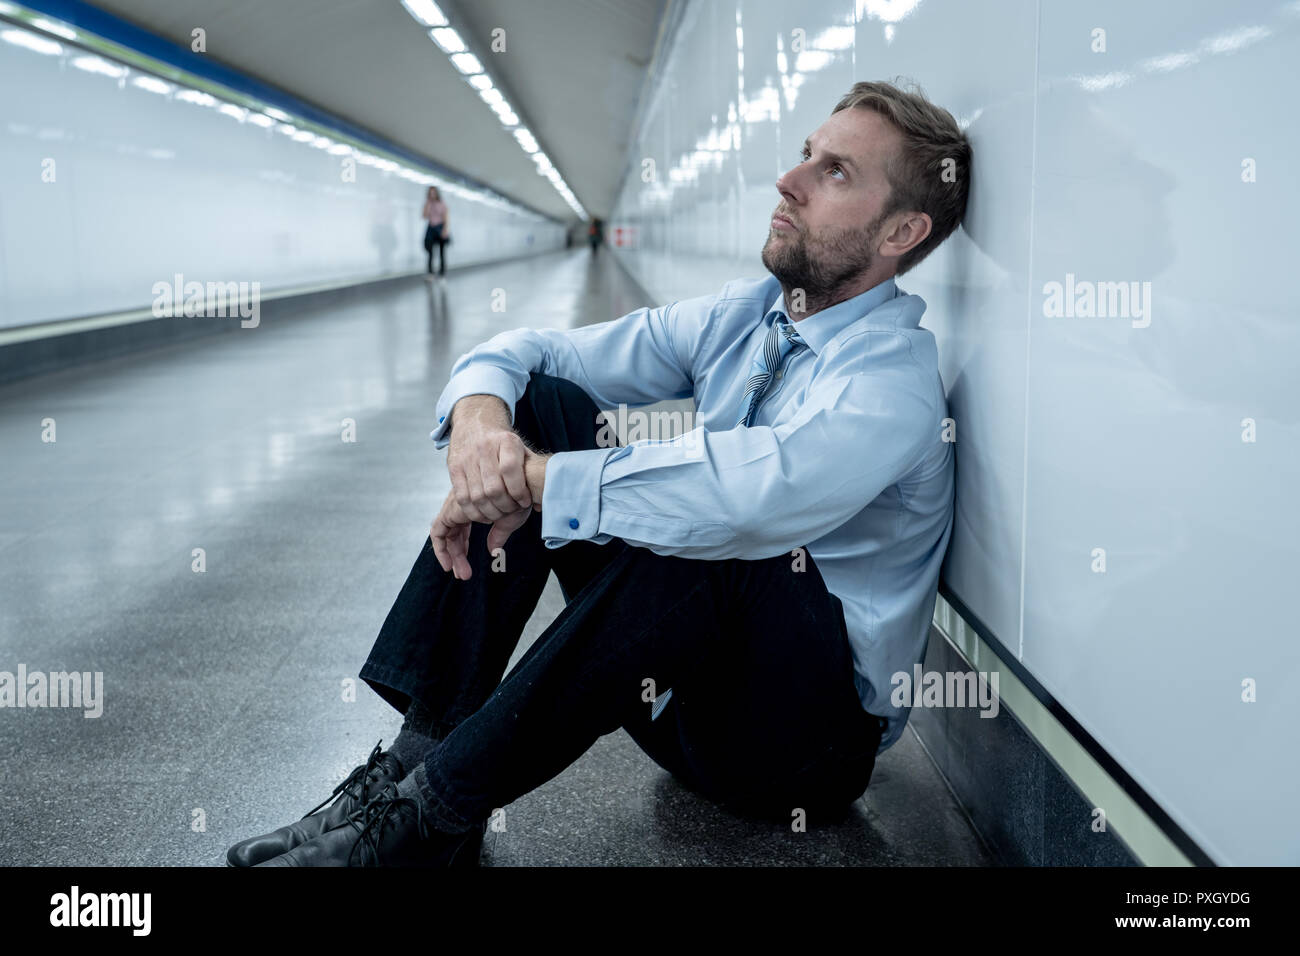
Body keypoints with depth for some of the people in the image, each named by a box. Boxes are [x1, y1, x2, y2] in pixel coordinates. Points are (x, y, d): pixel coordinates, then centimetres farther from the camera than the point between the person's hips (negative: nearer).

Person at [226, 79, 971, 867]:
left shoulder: (893, 382, -21)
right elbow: (530, 351, 4)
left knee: (702, 537, -37)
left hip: (810, 740, -7)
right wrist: (480, 414, -20)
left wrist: (532, 478, -29)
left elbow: (736, 494, -40)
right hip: (684, 679, 7)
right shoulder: (744, 315, 3)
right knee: (537, 405, -7)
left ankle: (435, 810, -25)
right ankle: (423, 749, -15)